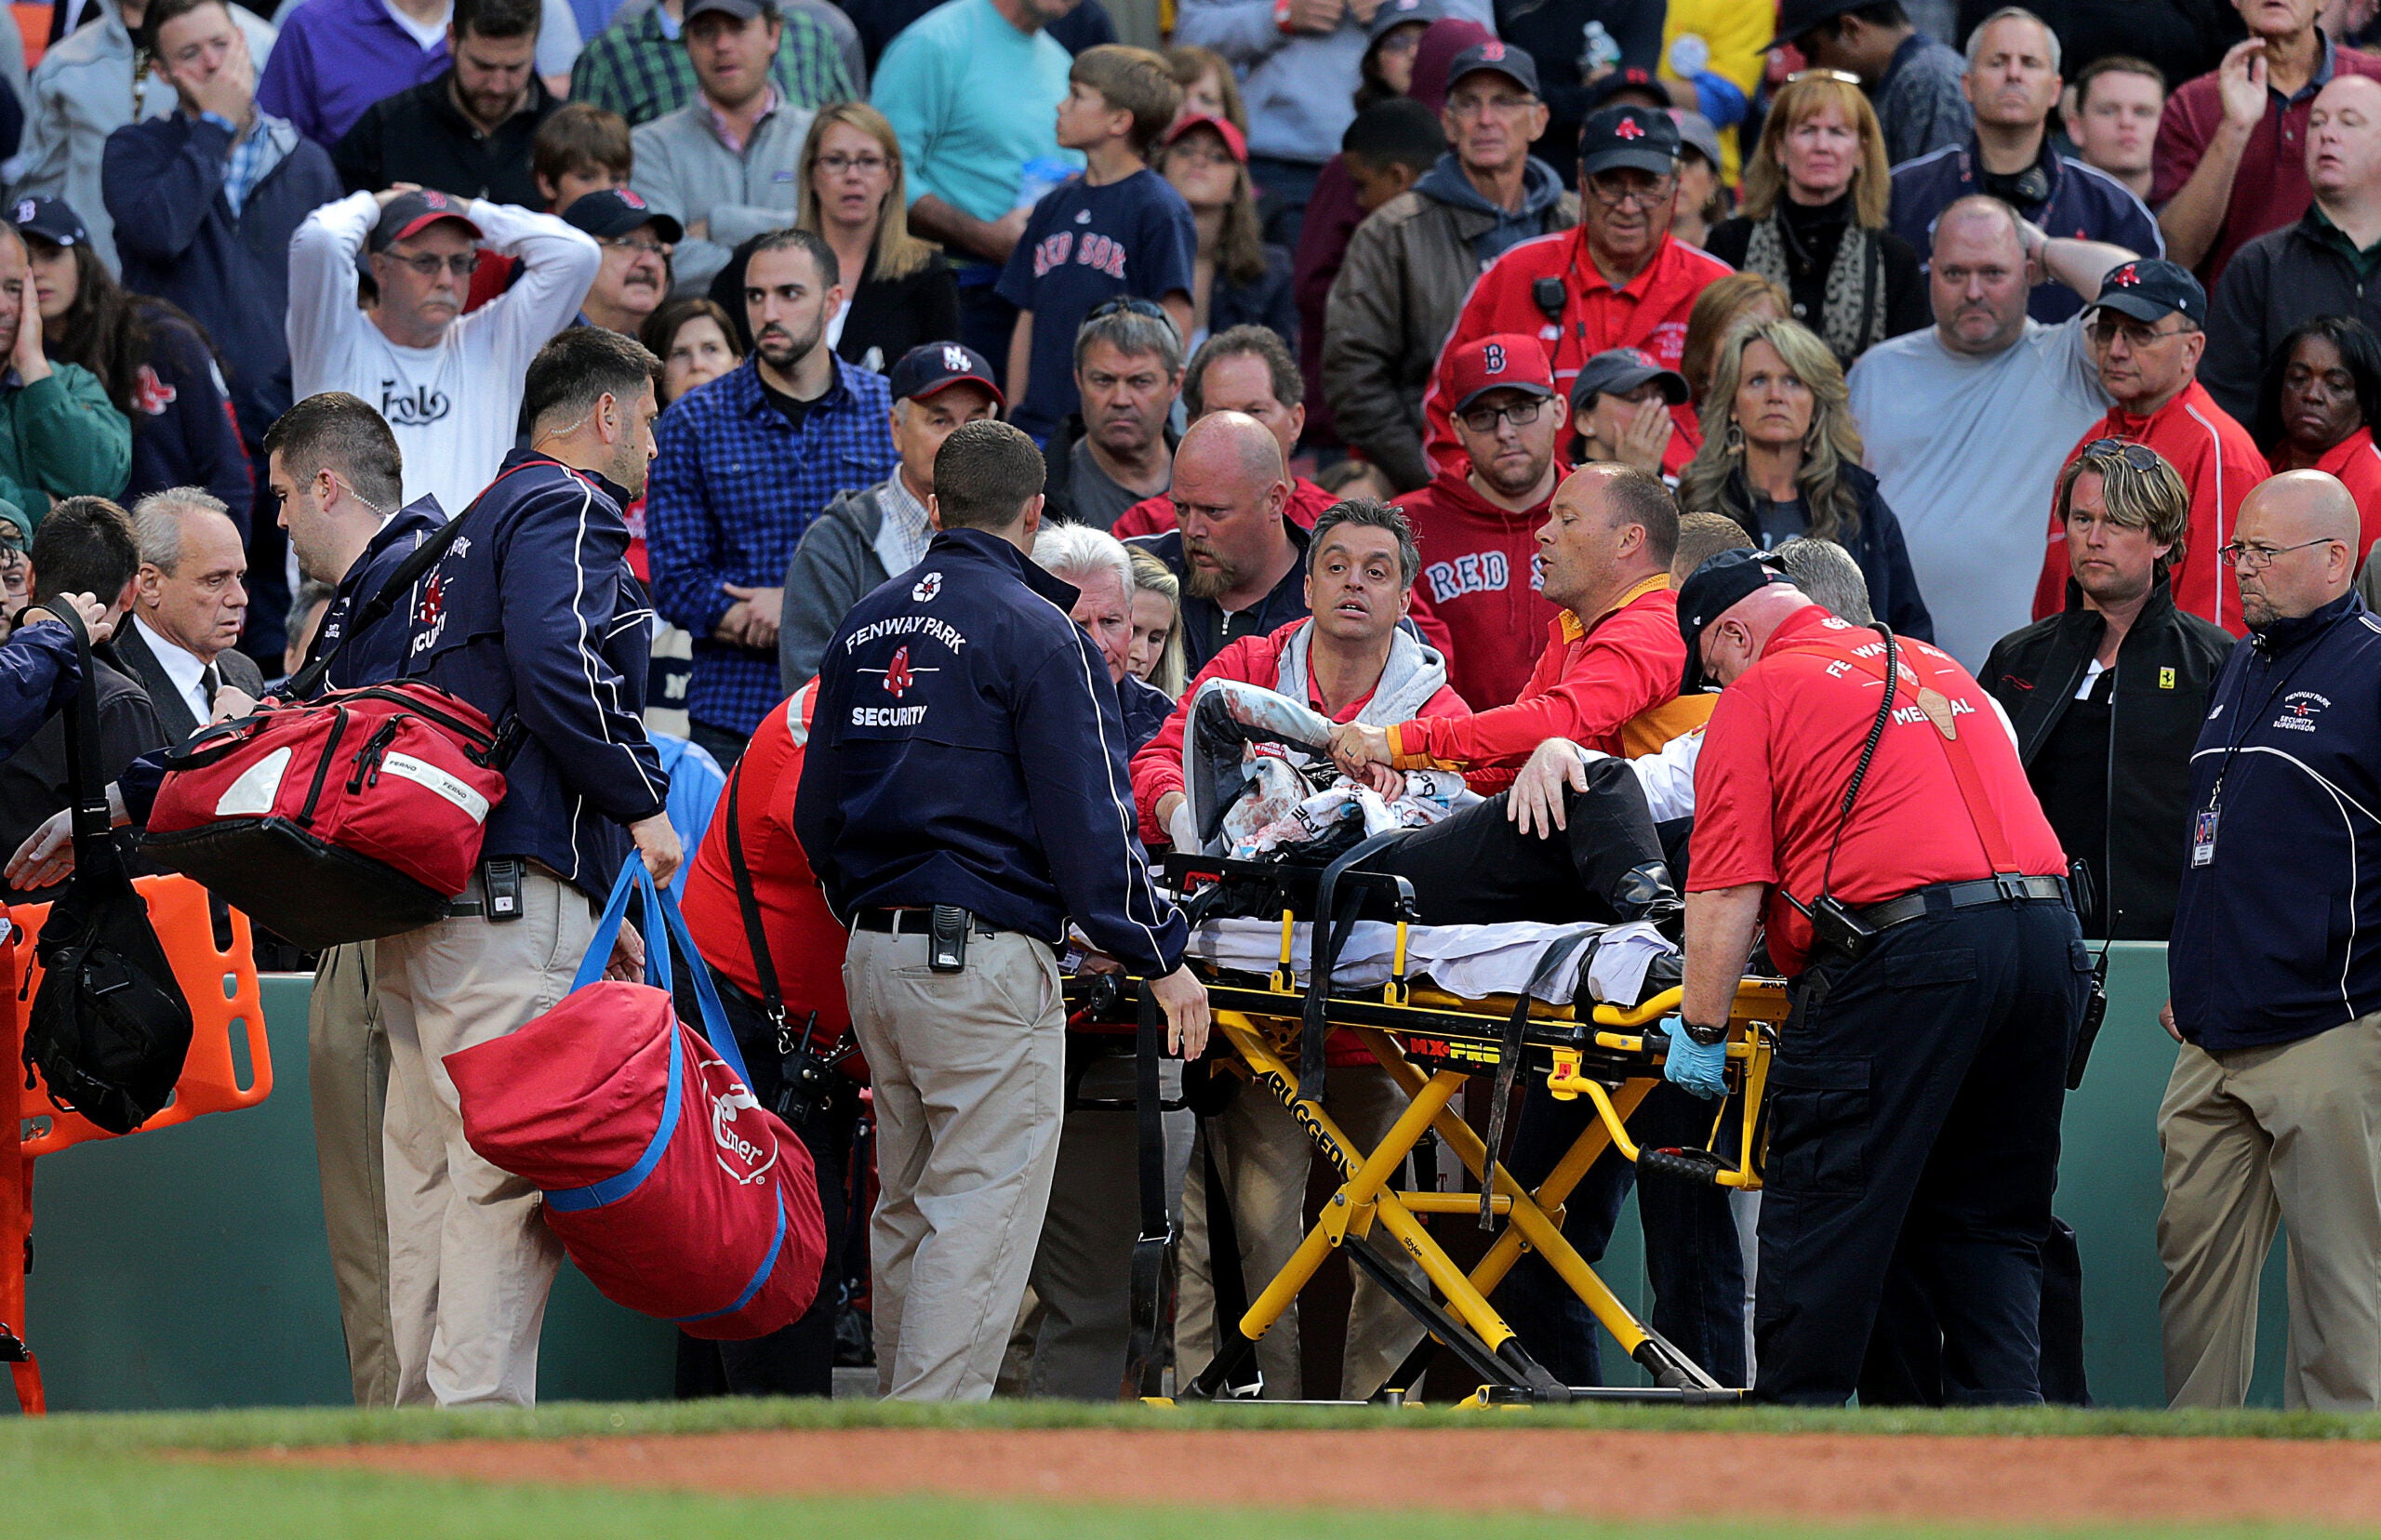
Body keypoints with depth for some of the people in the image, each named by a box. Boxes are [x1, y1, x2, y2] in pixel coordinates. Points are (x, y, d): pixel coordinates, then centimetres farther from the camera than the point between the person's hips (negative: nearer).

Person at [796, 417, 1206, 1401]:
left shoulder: (865, 628, 14)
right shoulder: (1034, 631, -8)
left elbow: (815, 811, 21)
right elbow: (1088, 820, -11)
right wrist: (1162, 958, -4)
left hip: (872, 954, 8)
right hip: (984, 955, -8)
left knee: (909, 1209, 16)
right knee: (982, 1210, -7)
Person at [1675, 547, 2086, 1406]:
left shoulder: (1757, 696, 4)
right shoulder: (1937, 667, 26)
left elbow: (1729, 889, -4)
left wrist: (1701, 1027, 1)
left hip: (1909, 950, -7)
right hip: (2050, 935, 7)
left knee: (1822, 1213, 2)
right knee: (1990, 1221, 13)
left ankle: (1794, 1418, 4)